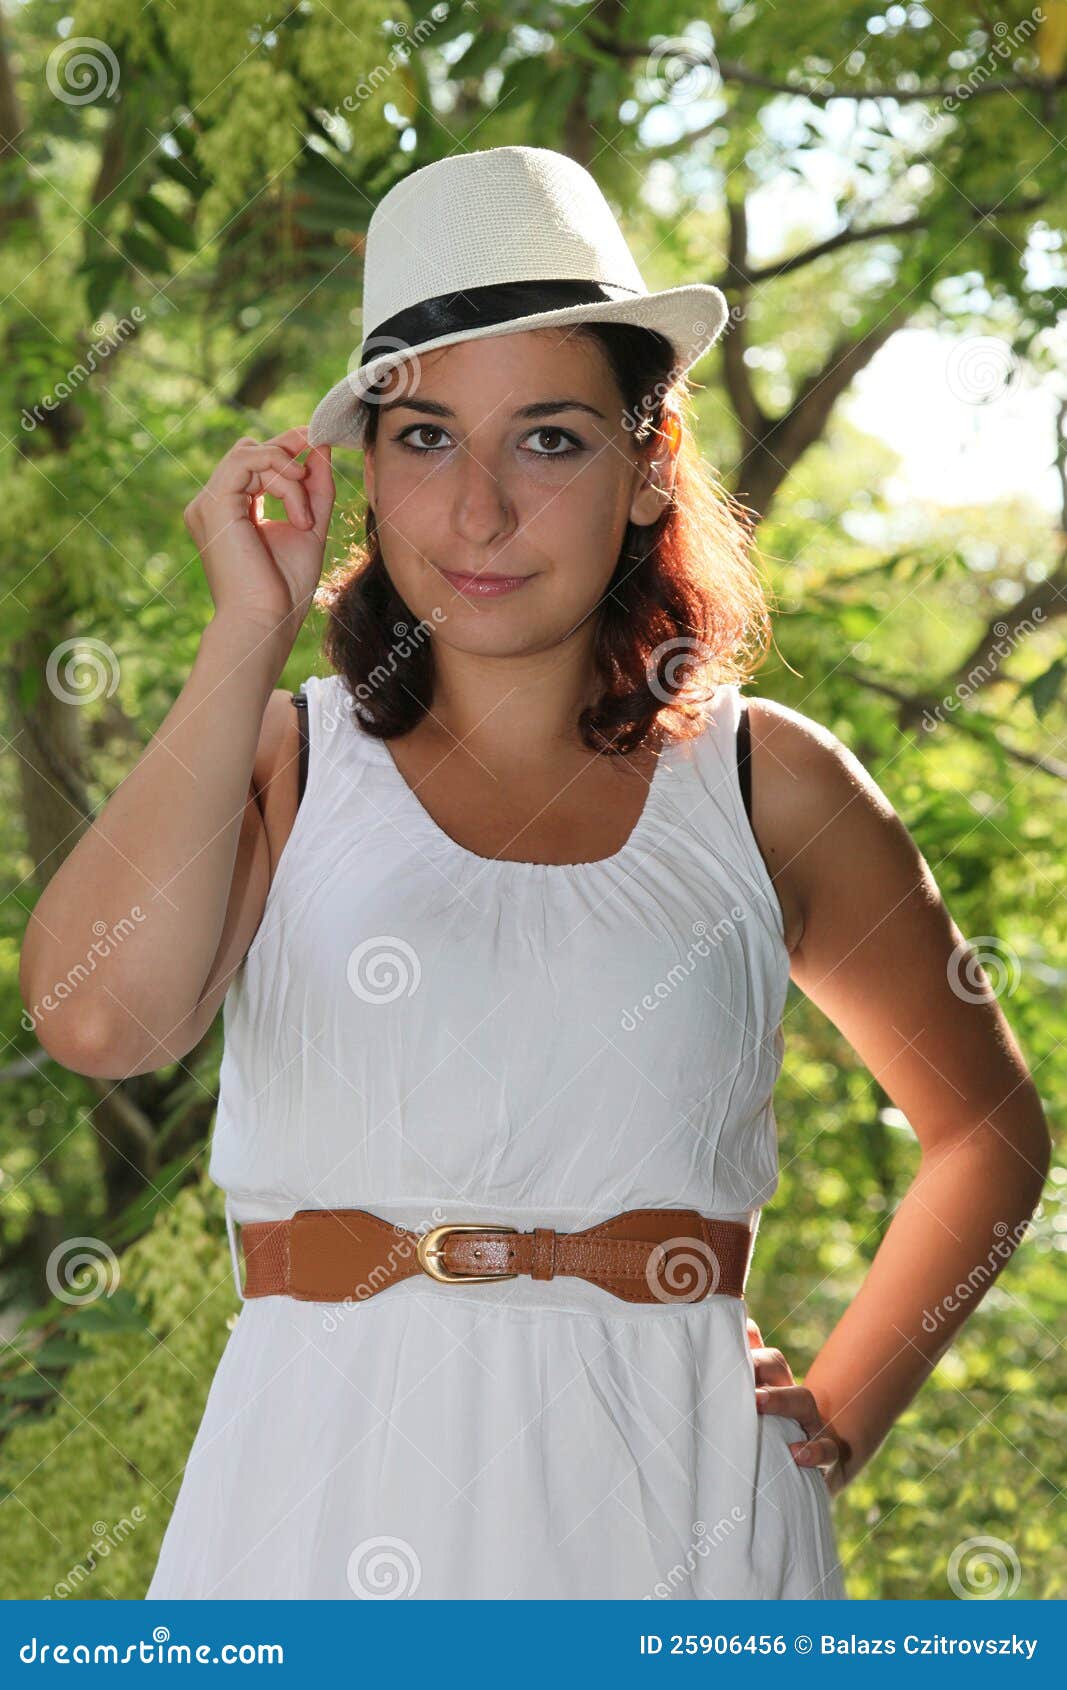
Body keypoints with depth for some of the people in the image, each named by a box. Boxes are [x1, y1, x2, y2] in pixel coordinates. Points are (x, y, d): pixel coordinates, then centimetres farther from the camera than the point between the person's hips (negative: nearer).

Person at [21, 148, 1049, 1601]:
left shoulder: (767, 790, 5)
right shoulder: (282, 762, 4)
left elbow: (990, 1128, 18)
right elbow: (102, 1020, -17)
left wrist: (846, 1412, 6)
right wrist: (251, 632, -10)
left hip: (667, 1504, 1)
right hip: (329, 1498, 0)